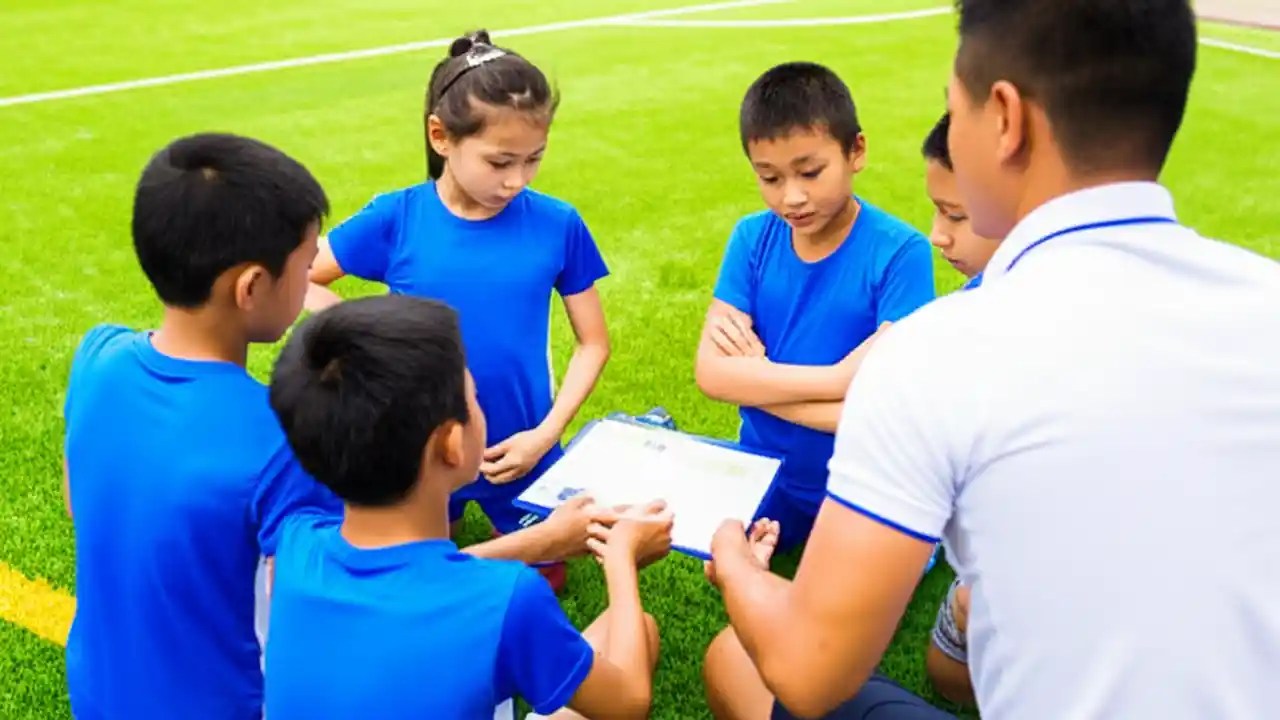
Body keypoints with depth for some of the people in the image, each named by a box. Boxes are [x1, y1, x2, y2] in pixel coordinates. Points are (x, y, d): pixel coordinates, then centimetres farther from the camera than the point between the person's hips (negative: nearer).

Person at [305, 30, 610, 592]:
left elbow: (593, 343, -4)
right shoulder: (396, 218, -14)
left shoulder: (557, 225, -12)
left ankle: (502, 519, 44)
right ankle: (443, 517, 47)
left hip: (518, 451, 0)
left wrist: (546, 433, -14)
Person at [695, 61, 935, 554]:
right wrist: (835, 378, -25)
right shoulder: (752, 238, -7)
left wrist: (756, 375, -20)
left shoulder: (899, 252, -20)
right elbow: (712, 372, -15)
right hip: (765, 470, 4)